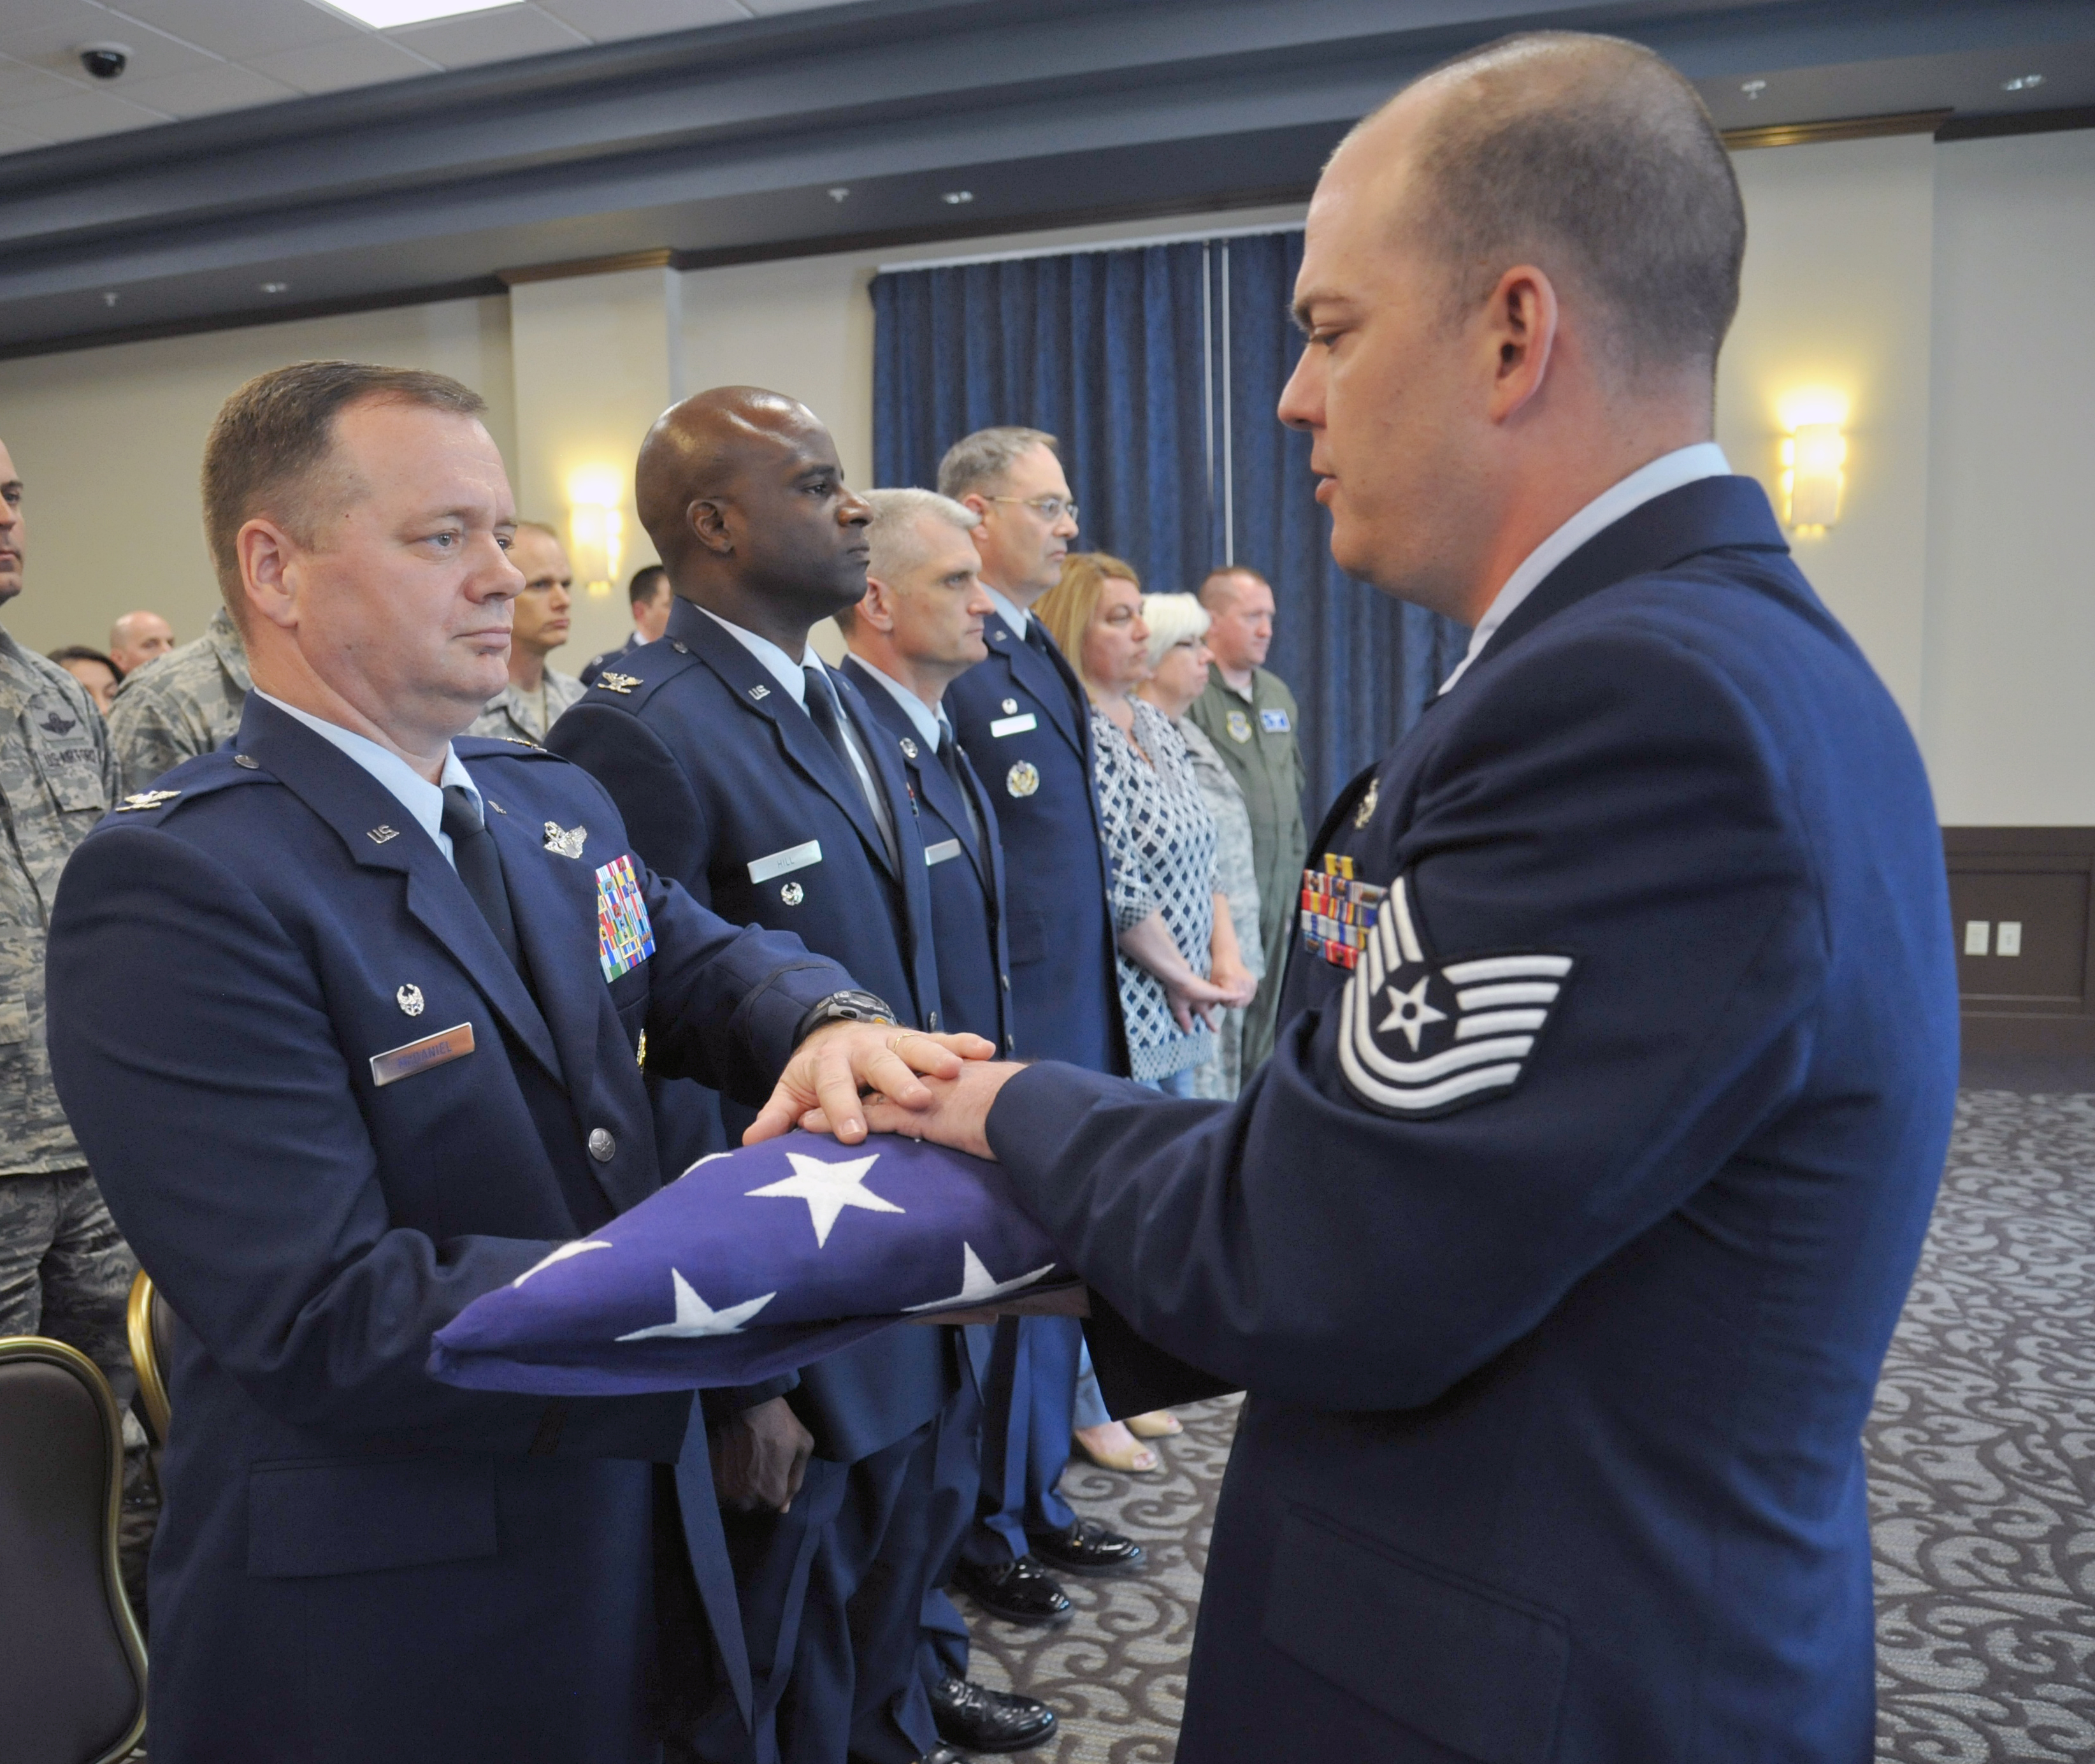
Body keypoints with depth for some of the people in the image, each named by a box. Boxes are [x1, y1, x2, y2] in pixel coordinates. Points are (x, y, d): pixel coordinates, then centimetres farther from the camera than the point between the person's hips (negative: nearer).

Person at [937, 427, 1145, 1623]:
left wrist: (1143, 957, 16)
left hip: (1078, 1027, 9)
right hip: (1000, 1037, -9)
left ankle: (1038, 1501, 36)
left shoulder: (1044, 658, 14)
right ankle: (984, 1535, 25)